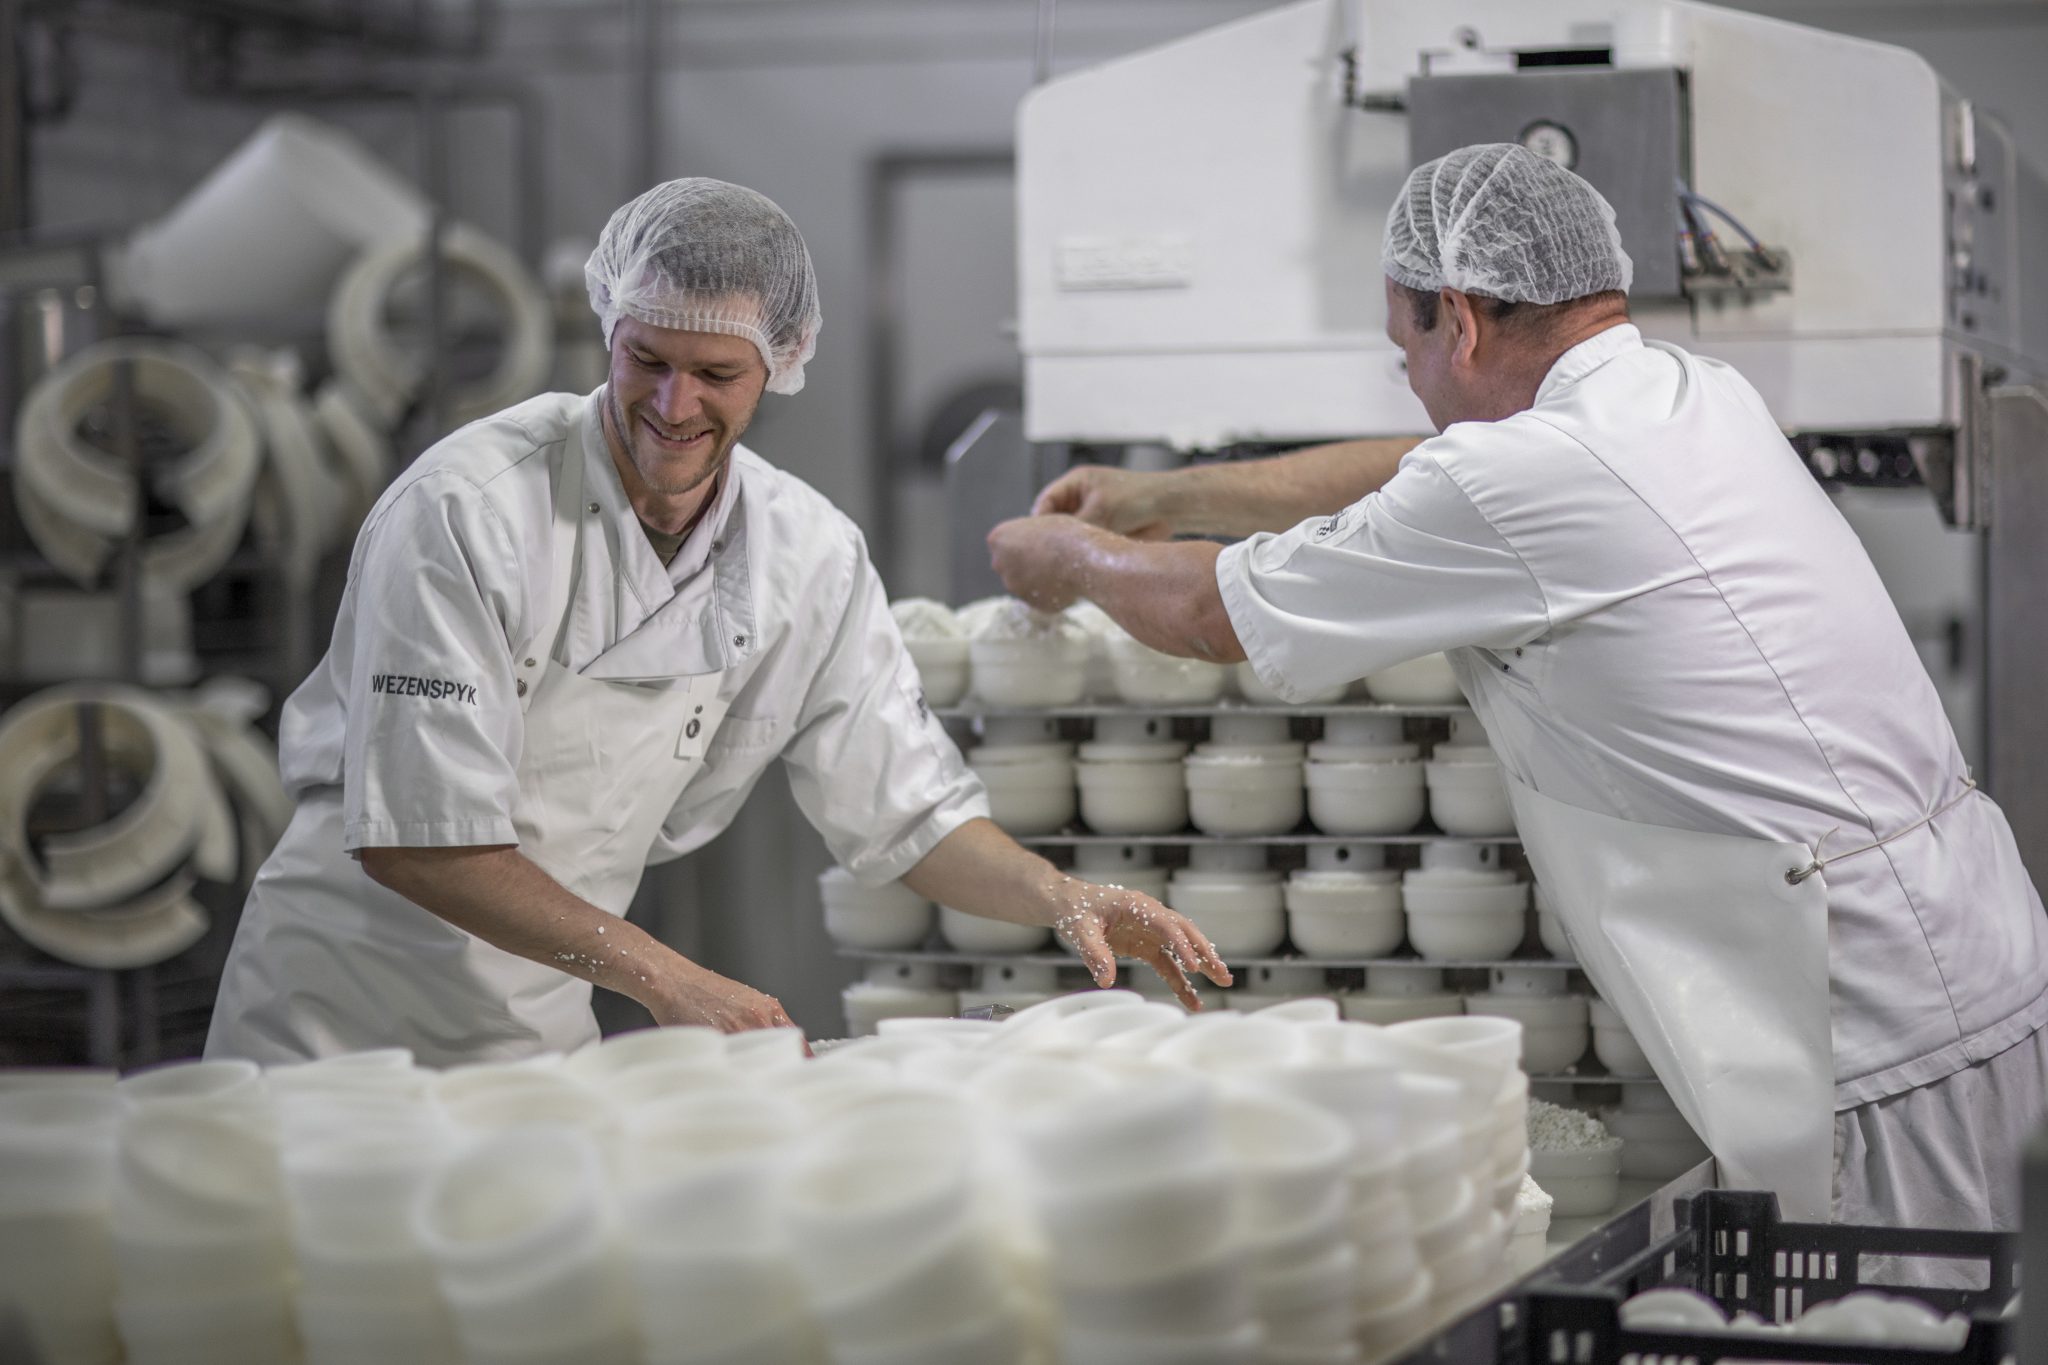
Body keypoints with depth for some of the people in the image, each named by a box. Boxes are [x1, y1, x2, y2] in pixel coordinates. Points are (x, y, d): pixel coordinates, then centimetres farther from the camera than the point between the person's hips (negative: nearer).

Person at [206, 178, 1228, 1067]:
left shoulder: (809, 556, -4)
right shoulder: (468, 511, -22)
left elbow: (903, 805, 5)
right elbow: (415, 839, -25)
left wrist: (1063, 900, -15)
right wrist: (665, 980, -30)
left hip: (546, 1026, 5)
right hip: (346, 1015, -4)